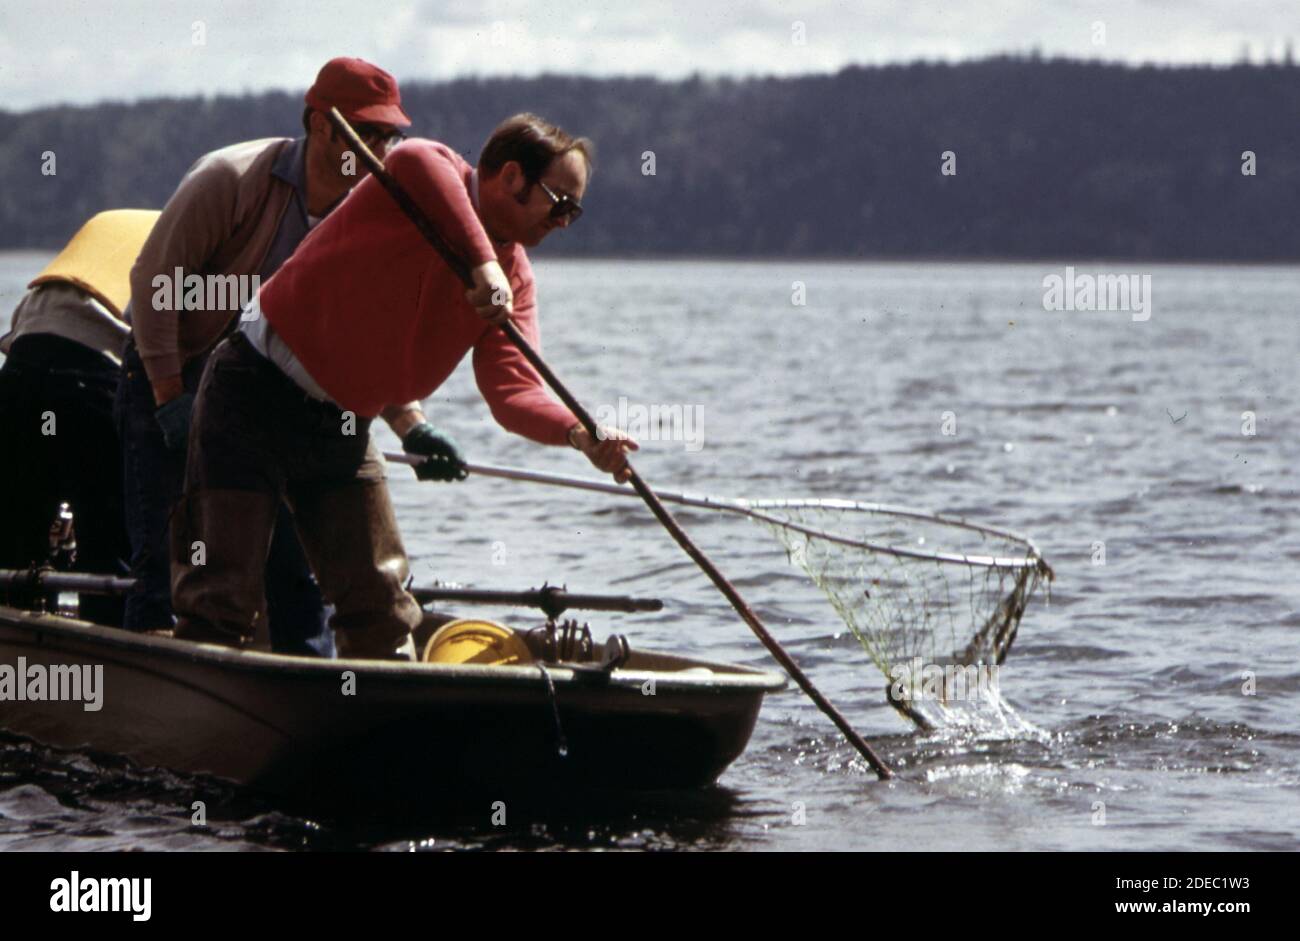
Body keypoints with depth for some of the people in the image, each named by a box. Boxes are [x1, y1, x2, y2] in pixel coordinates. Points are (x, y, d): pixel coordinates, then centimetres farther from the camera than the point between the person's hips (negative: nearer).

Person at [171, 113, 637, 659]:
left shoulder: (514, 279, 4)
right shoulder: (434, 179, -15)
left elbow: (513, 390, -7)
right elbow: (414, 162, -42)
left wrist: (579, 434, -26)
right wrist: (482, 259, -45)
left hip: (343, 429, 7)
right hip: (257, 392, -7)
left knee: (379, 598, 6)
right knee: (223, 593, -7)